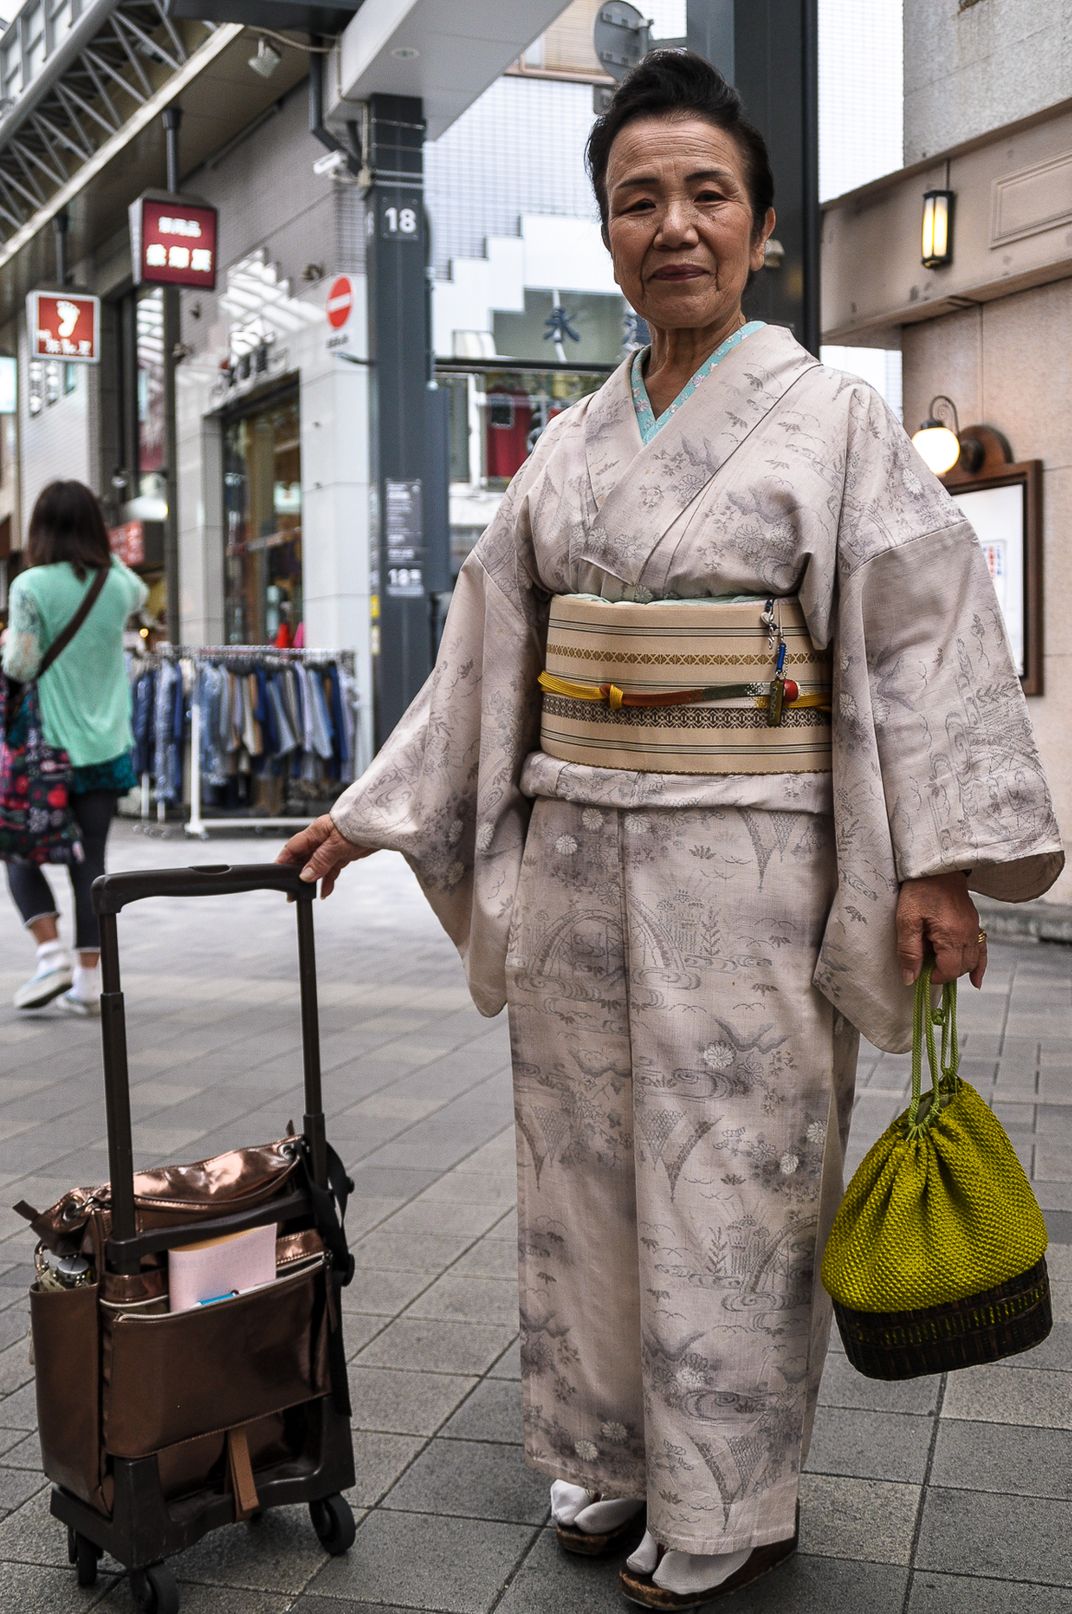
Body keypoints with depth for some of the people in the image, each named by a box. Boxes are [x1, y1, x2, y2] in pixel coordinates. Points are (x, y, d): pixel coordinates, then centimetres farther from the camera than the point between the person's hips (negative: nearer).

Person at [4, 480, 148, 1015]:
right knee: (90, 861, 7)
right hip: (107, 748, 4)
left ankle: (51, 953, -5)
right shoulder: (118, 584, 3)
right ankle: (87, 982, 7)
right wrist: (105, 551, 22)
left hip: (47, 746, -3)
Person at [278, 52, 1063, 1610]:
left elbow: (923, 635, -6)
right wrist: (373, 812, 13)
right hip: (574, 850, 5)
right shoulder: (572, 443, 10)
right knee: (588, 1161, 12)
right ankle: (605, 1458, 32)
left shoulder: (834, 416, -2)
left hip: (743, 856, -4)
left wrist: (938, 857, -14)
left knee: (729, 1181, 3)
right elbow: (487, 650, 14)